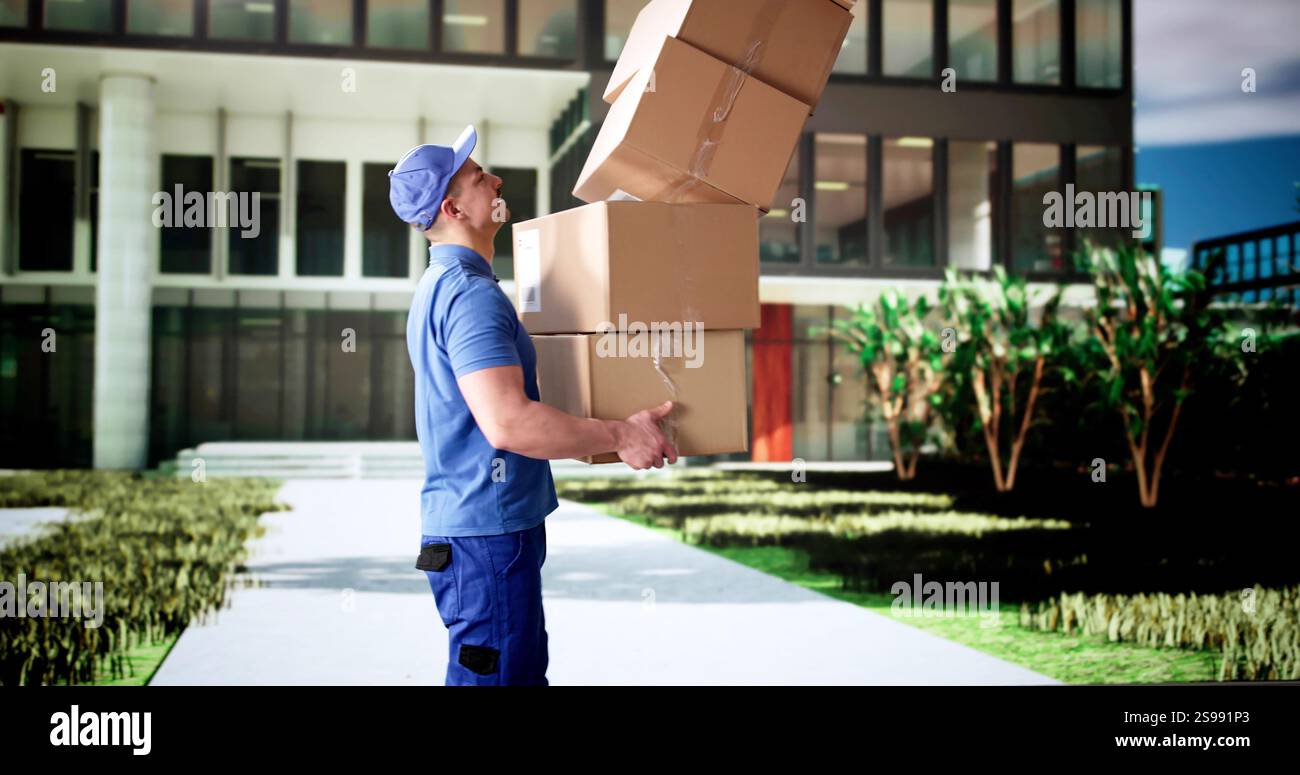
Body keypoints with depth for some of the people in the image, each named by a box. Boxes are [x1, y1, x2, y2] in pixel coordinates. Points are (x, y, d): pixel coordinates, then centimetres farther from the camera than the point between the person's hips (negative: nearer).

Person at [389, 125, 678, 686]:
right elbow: (507, 423, -29)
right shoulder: (469, 293, -18)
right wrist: (619, 435, -19)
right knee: (497, 674, -3)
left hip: (462, 522, 10)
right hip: (487, 532, -10)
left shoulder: (442, 284, 16)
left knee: (524, 671, 18)